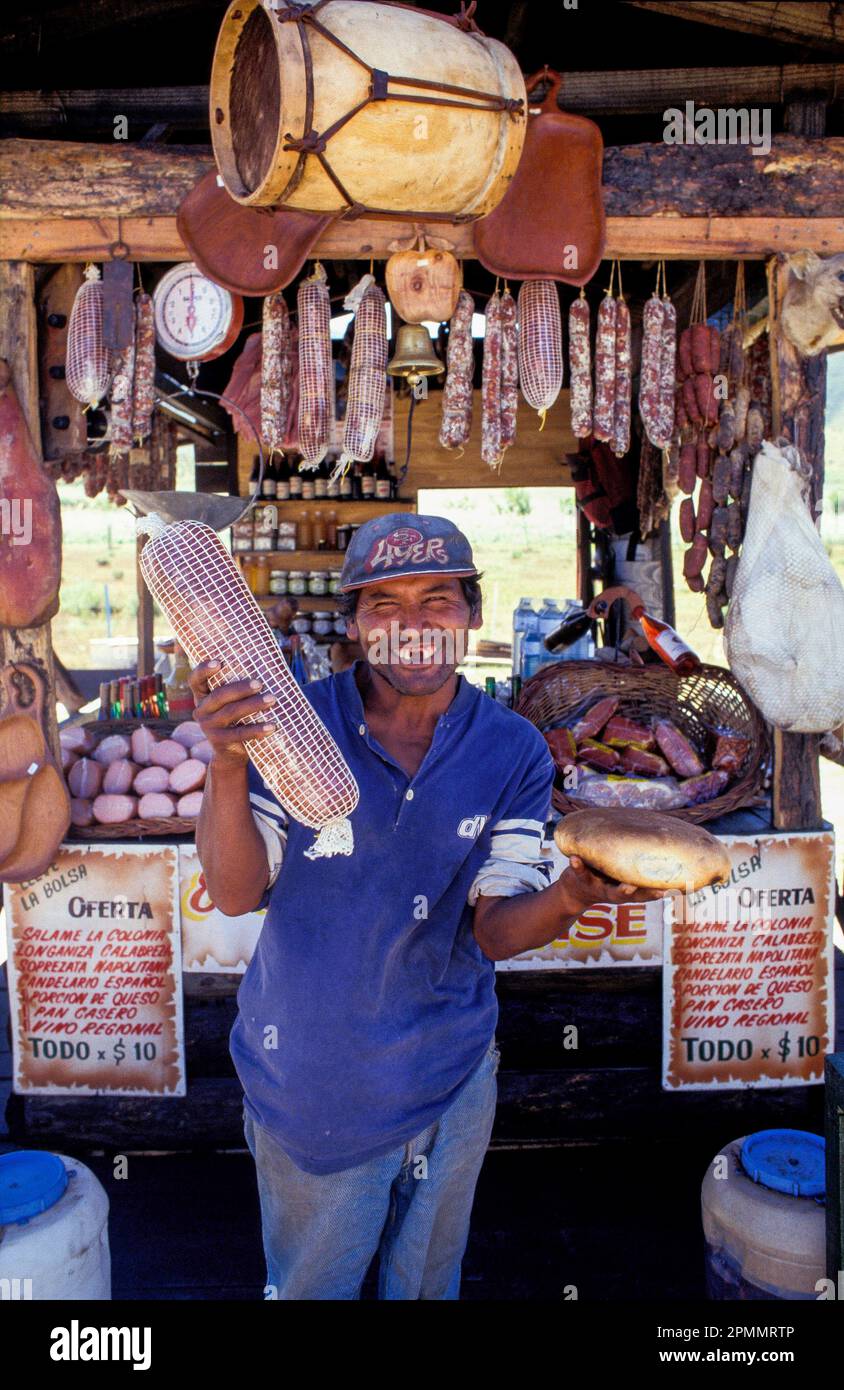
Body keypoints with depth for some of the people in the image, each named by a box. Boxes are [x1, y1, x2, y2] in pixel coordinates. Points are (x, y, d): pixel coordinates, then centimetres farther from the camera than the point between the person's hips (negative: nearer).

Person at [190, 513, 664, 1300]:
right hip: (307, 1076, -1)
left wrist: (568, 896, -35)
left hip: (449, 1074, 1)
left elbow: (496, 931, -13)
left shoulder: (512, 752, -10)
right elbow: (236, 895, -17)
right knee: (309, 1282, 23)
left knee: (426, 1279, 25)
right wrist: (226, 766, -33)